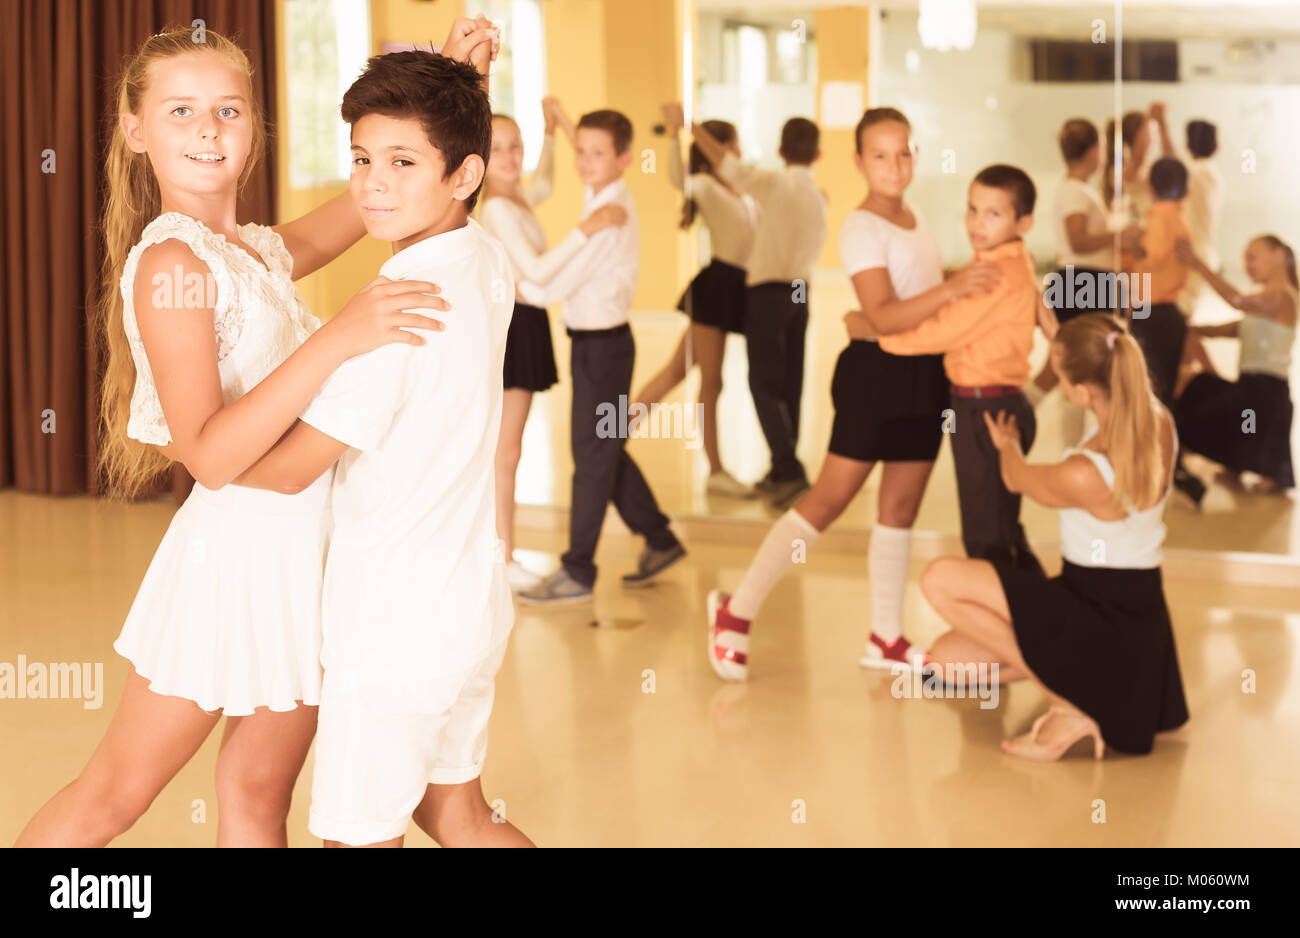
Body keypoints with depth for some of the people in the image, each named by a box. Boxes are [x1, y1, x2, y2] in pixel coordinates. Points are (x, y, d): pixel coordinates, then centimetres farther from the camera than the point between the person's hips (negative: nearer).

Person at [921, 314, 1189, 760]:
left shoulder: (1083, 475, -30)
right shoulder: (1159, 423, -9)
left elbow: (1016, 479, -3)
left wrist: (1006, 444, 20)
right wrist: (1056, 329, 27)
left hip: (1101, 618, -8)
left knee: (940, 580, -14)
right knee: (945, 659, 9)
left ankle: (1068, 703, -7)